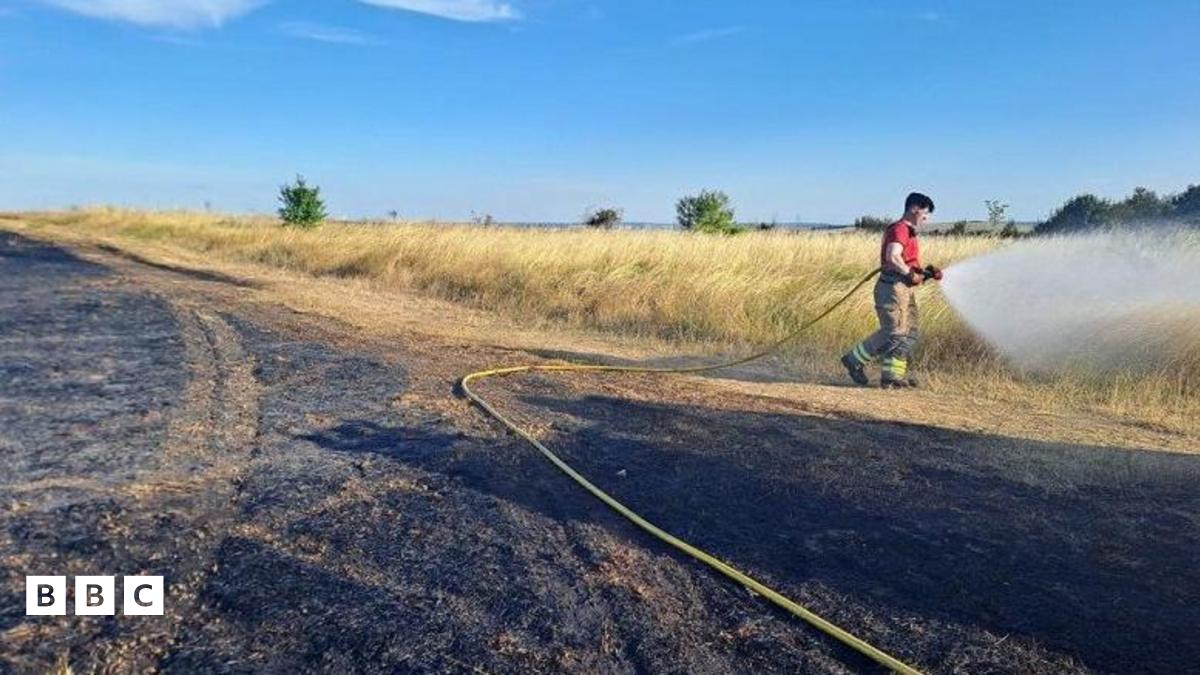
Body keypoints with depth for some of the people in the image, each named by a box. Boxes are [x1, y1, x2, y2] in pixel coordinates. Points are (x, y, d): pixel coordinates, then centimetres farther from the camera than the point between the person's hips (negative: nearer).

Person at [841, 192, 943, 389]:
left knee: (910, 333, 7)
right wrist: (910, 274, -16)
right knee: (894, 332, -11)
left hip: (906, 289, 11)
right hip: (893, 286, -11)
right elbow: (892, 257, -25)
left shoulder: (909, 233, 23)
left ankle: (893, 376, 9)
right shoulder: (899, 229, -9)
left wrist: (926, 273, 10)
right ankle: (855, 360, -1)